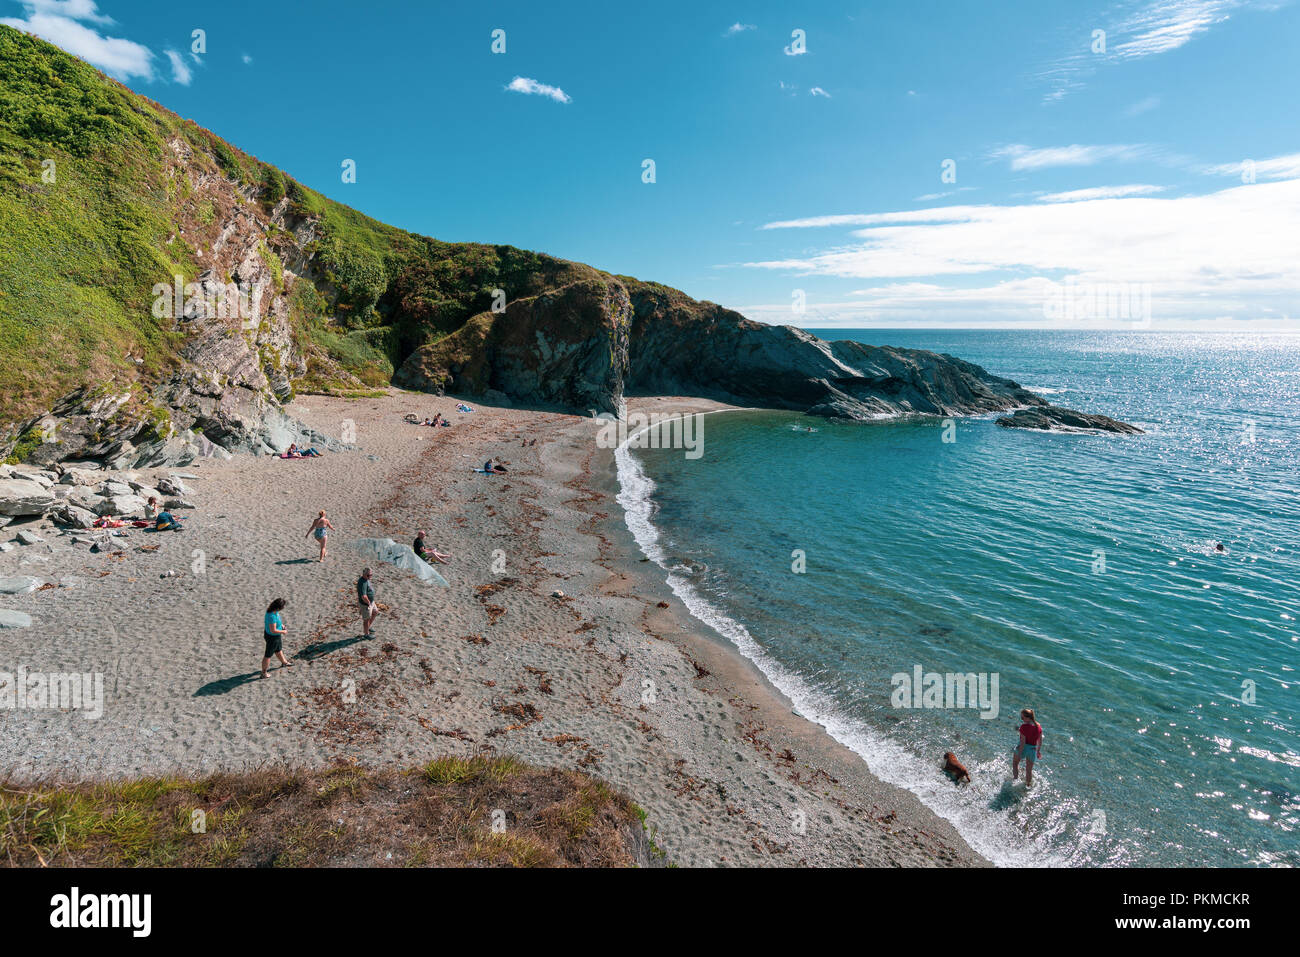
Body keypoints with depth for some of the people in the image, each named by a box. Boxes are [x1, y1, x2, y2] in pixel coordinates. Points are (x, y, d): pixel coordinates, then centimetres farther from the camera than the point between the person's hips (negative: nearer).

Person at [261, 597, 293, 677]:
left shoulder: (272, 609, -11)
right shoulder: (272, 616, -39)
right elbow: (273, 631, -34)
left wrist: (281, 624, 5)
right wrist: (282, 632, -18)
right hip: (272, 637, -9)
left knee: (278, 650, 32)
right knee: (268, 655, 11)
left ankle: (284, 663, 56)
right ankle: (263, 673, 28)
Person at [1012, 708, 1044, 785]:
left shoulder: (1024, 727, -25)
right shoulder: (1038, 726, -6)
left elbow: (1023, 742, -23)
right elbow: (1040, 740, 5)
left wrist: (1019, 754, -14)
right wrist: (1038, 751, 18)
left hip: (1023, 747, -4)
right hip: (1032, 749, 4)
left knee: (1015, 762, 26)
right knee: (1029, 770, 21)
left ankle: (1015, 777, 25)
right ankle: (1028, 783, 33)